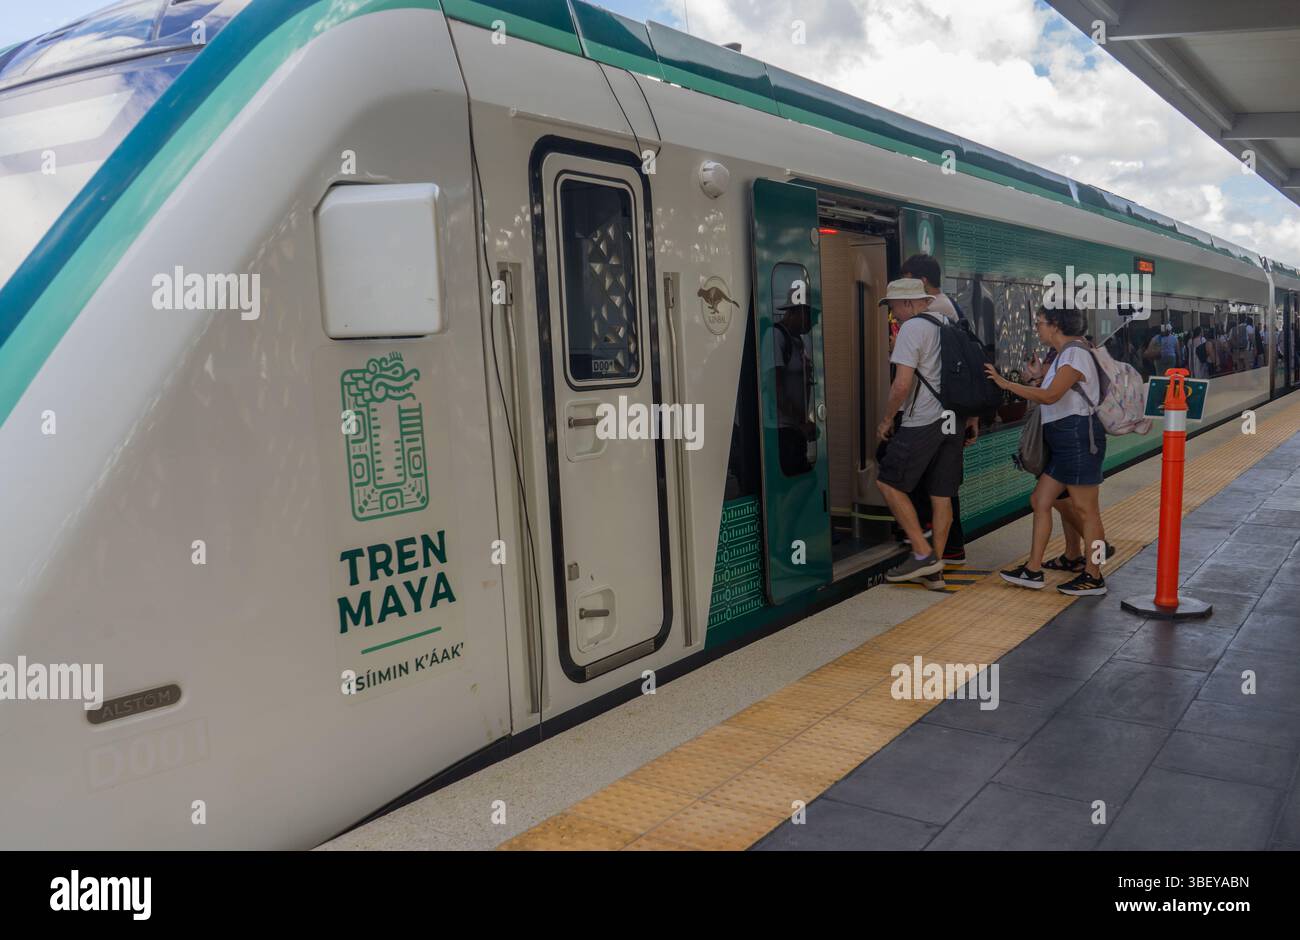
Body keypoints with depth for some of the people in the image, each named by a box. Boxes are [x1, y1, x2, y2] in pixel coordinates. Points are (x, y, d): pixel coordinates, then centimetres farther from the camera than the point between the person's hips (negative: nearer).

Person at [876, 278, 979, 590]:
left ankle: (923, 554, 1)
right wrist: (973, 419, 22)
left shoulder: (912, 328, -10)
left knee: (888, 483, 3)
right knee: (941, 495, 9)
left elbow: (902, 383, -17)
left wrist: (887, 420, -5)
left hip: (922, 422, -8)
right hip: (954, 421, 8)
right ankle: (934, 571, 15)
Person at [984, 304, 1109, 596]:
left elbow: (1050, 396, -25)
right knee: (1040, 500, 9)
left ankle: (1093, 577, 7)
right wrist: (1038, 377, 10)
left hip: (1079, 435, -11)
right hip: (1062, 440, 11)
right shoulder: (1064, 354, 19)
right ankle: (1033, 571, 12)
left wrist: (1006, 384, -21)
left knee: (1085, 509, -2)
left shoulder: (1075, 353, -14)